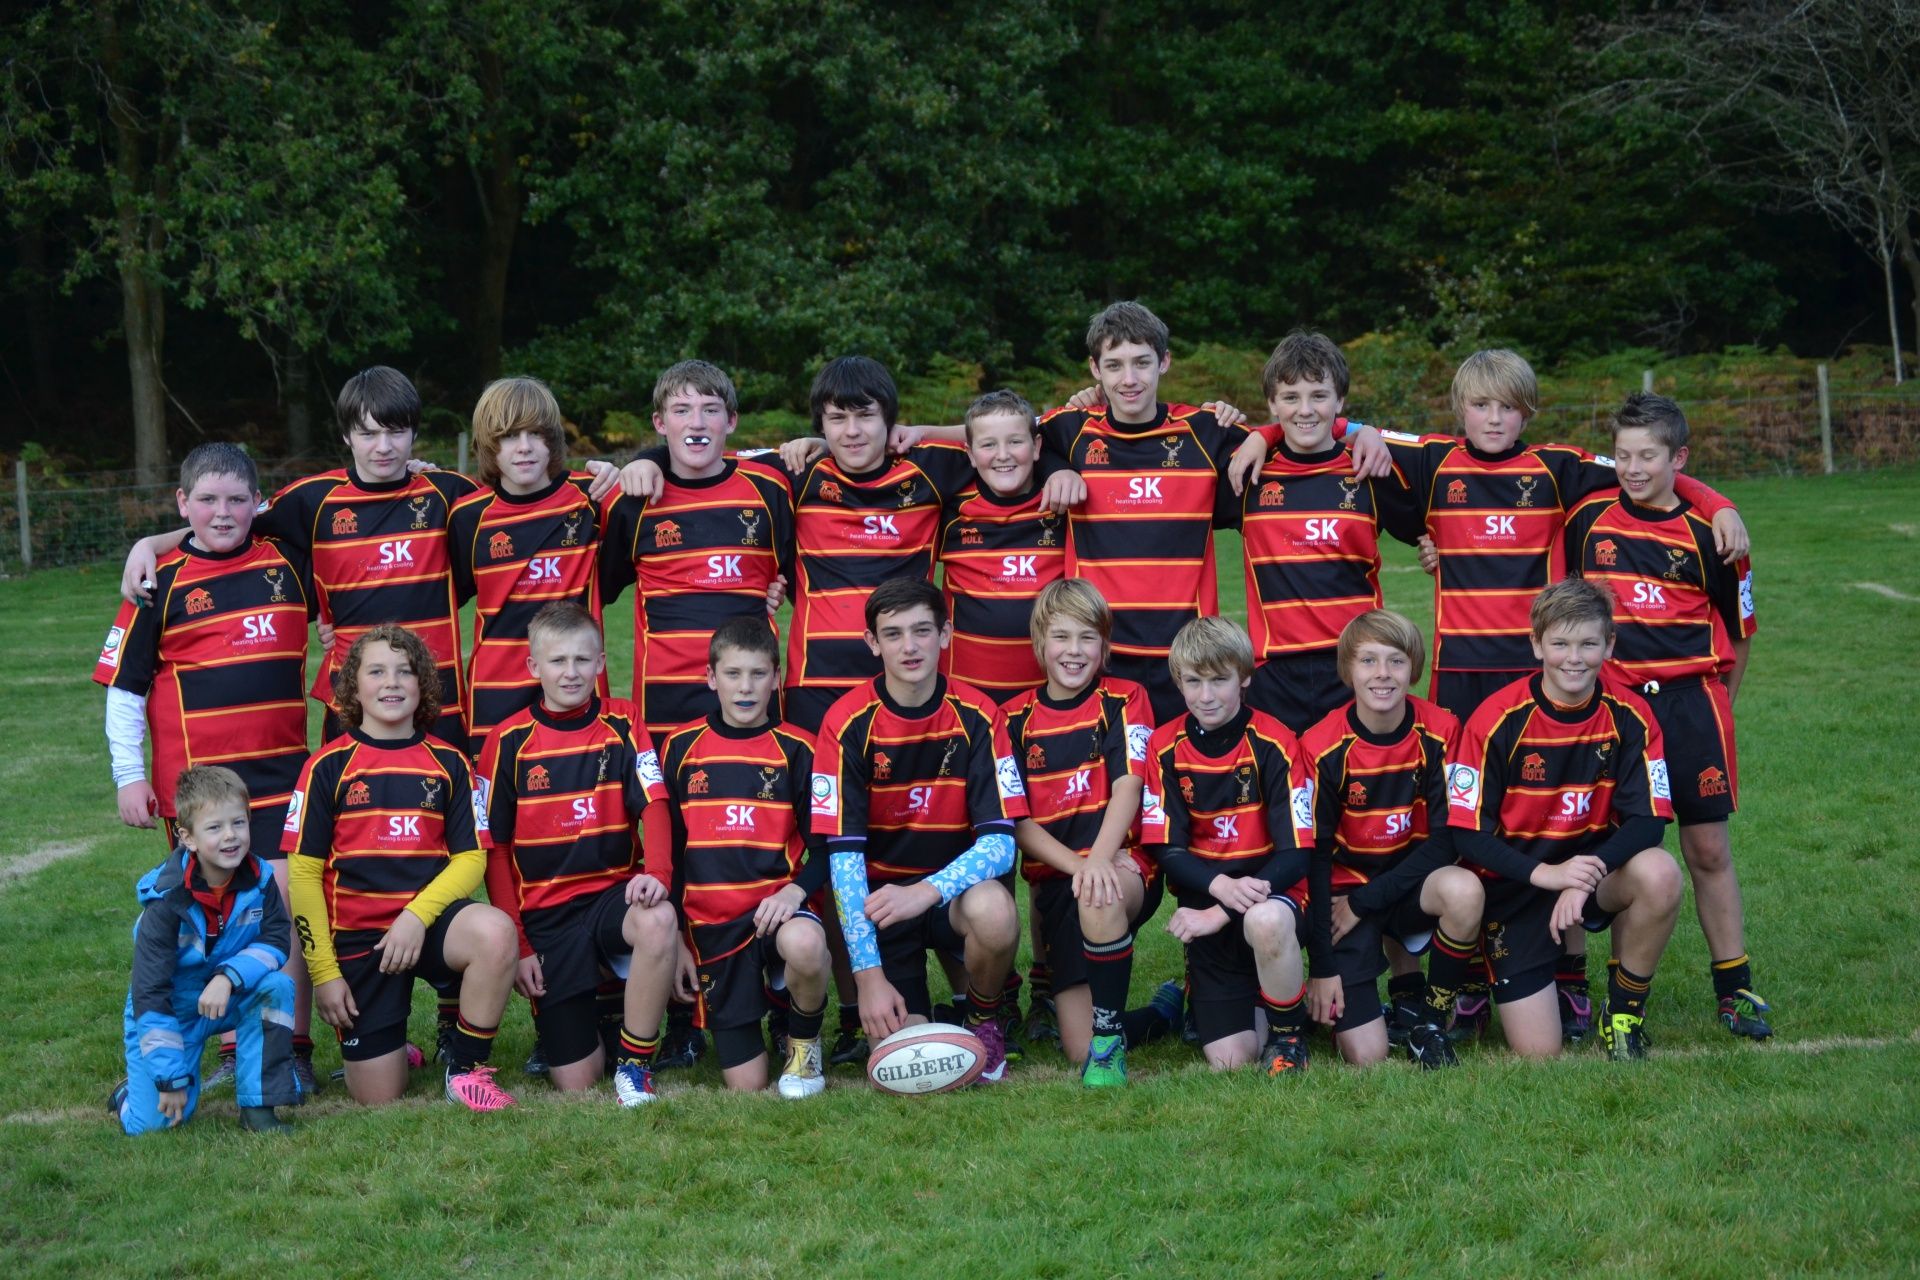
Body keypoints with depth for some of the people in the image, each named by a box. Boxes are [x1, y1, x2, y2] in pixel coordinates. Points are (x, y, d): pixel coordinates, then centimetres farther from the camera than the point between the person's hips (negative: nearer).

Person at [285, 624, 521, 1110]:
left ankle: (468, 1069, -13)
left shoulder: (447, 762, 5)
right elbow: (303, 872, -1)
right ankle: (392, 1047, 32)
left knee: (495, 930, -34)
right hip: (357, 935, -1)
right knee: (377, 1099, -6)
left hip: (429, 921, 1)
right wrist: (323, 972, -6)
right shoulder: (329, 765, -1)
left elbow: (470, 857, 0)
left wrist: (418, 915, -17)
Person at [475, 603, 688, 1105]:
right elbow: (494, 851, 2)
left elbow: (654, 809, -6)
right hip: (545, 914, 0)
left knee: (659, 921, -37)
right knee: (575, 1082, -6)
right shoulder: (509, 742, -1)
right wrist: (517, 945, -4)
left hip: (613, 892, 0)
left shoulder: (622, 725, 2)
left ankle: (635, 1062, -14)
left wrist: (655, 874, -28)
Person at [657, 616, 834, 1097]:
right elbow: (668, 844, 13)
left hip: (776, 907, -2)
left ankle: (804, 1040, -6)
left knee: (804, 945, -40)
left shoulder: (796, 749, 1)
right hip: (712, 922, 2)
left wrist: (797, 890, -18)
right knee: (746, 1084, -4)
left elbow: (825, 846, 2)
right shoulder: (681, 748, 6)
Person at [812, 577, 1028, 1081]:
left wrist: (927, 891, -33)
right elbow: (845, 853, -15)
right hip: (880, 897, -1)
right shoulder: (848, 722, -12)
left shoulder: (977, 716, -9)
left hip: (953, 892, 1)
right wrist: (868, 975, -21)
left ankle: (984, 1020, -3)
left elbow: (999, 841, -15)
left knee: (993, 911, -36)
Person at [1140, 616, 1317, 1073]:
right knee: (1230, 1060, -10)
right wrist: (1221, 886, -25)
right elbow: (1167, 850, -4)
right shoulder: (1165, 748, -3)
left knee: (1265, 921, -41)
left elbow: (1295, 853, -14)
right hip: (1204, 895, 2)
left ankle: (1289, 1033, -11)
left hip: (1269, 886, -2)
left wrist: (1222, 913, -23)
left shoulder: (1274, 744, -11)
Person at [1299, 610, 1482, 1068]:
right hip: (1345, 885, -2)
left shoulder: (1439, 732, -11)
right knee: (1365, 1056, -15)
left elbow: (1444, 838, -10)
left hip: (1410, 879, 2)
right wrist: (1323, 967, -12)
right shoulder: (1323, 747, -15)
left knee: (1464, 890, -36)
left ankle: (1431, 1022, -11)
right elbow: (1315, 855, -10)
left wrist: (1364, 901, -14)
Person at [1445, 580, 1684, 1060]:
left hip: (1594, 865, 3)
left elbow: (1647, 820, -13)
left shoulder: (1629, 717, -8)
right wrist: (1544, 873, -29)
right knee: (1538, 1052, -12)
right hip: (1514, 882, -2)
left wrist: (1589, 875, -30)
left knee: (1659, 874, -32)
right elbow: (1467, 833, -14)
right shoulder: (1499, 719, -15)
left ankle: (1625, 1012, -7)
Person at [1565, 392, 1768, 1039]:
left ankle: (1734, 986, 14)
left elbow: (1738, 627, 8)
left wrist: (1717, 705, 12)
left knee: (1708, 847, 3)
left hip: (1689, 699, -1)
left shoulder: (1708, 529, -2)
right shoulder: (1588, 519, 2)